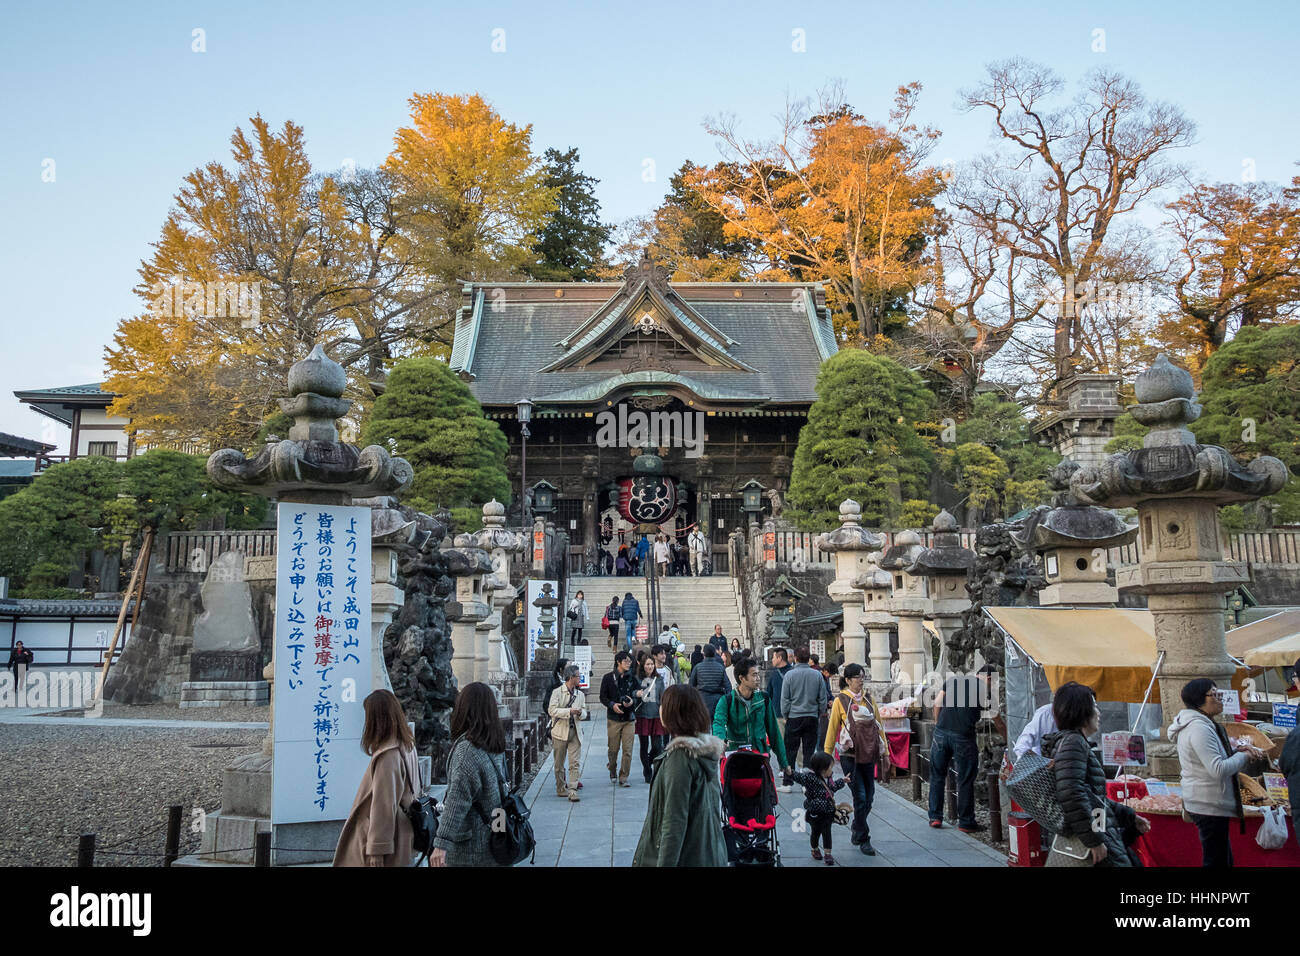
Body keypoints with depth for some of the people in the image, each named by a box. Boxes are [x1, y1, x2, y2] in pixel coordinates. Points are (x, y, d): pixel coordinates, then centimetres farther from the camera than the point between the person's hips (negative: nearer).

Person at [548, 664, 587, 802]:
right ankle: (561, 789, 21)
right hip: (560, 731, -3)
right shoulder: (557, 692, -4)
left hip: (574, 731, 3)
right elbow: (552, 710, -13)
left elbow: (584, 711, 18)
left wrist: (581, 713, -7)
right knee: (559, 763, 7)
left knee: (574, 763, -7)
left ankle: (572, 790, -9)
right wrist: (569, 711, -21)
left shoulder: (580, 694, 12)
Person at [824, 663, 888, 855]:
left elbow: (878, 724, 13)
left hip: (868, 754, 5)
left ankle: (856, 830, 29)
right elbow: (832, 729, -1)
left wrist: (885, 752, 12)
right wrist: (827, 755, -1)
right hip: (849, 755, -5)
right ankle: (864, 840, 6)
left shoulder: (868, 699, 9)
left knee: (869, 797, 8)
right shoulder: (840, 700, -4)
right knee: (860, 797, -5)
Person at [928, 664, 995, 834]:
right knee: (965, 781, 6)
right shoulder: (983, 689, 2)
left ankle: (935, 817, 17)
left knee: (937, 776, 14)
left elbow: (937, 703, 11)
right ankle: (966, 822, 12)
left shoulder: (953, 679, 14)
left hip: (941, 732, 4)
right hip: (963, 737, -4)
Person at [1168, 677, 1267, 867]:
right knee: (1216, 860, -6)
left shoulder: (1201, 725, 13)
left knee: (1224, 859, 18)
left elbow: (1216, 755, 24)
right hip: (1209, 807, -11)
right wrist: (1243, 756, -11)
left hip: (1209, 804, 11)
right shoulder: (1199, 728, -21)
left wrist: (1238, 749, 5)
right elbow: (1218, 769, -26)